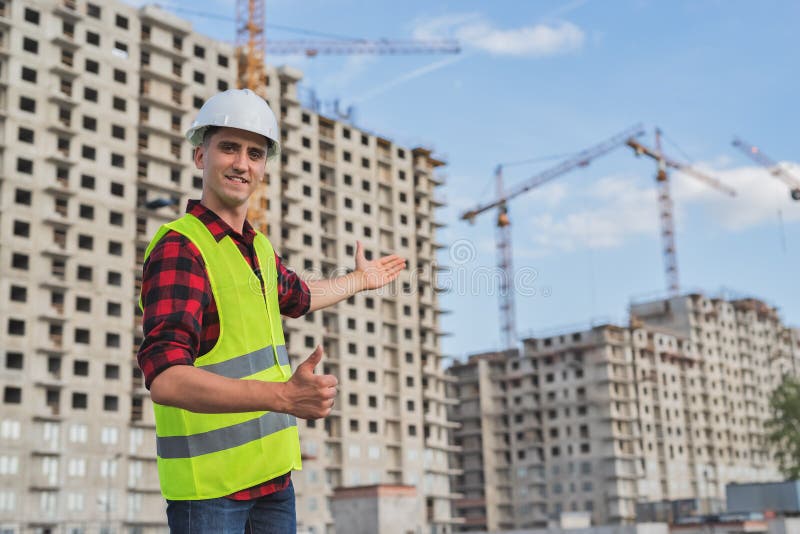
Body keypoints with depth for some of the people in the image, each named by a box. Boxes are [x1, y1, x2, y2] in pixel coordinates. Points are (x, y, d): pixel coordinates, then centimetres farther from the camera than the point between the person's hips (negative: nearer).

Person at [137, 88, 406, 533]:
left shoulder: (257, 247, 10)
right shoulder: (180, 247, -17)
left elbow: (298, 297, 34)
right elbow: (165, 379, -31)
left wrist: (360, 279, 44)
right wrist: (283, 396, -41)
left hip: (272, 471, 8)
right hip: (208, 483, -8)